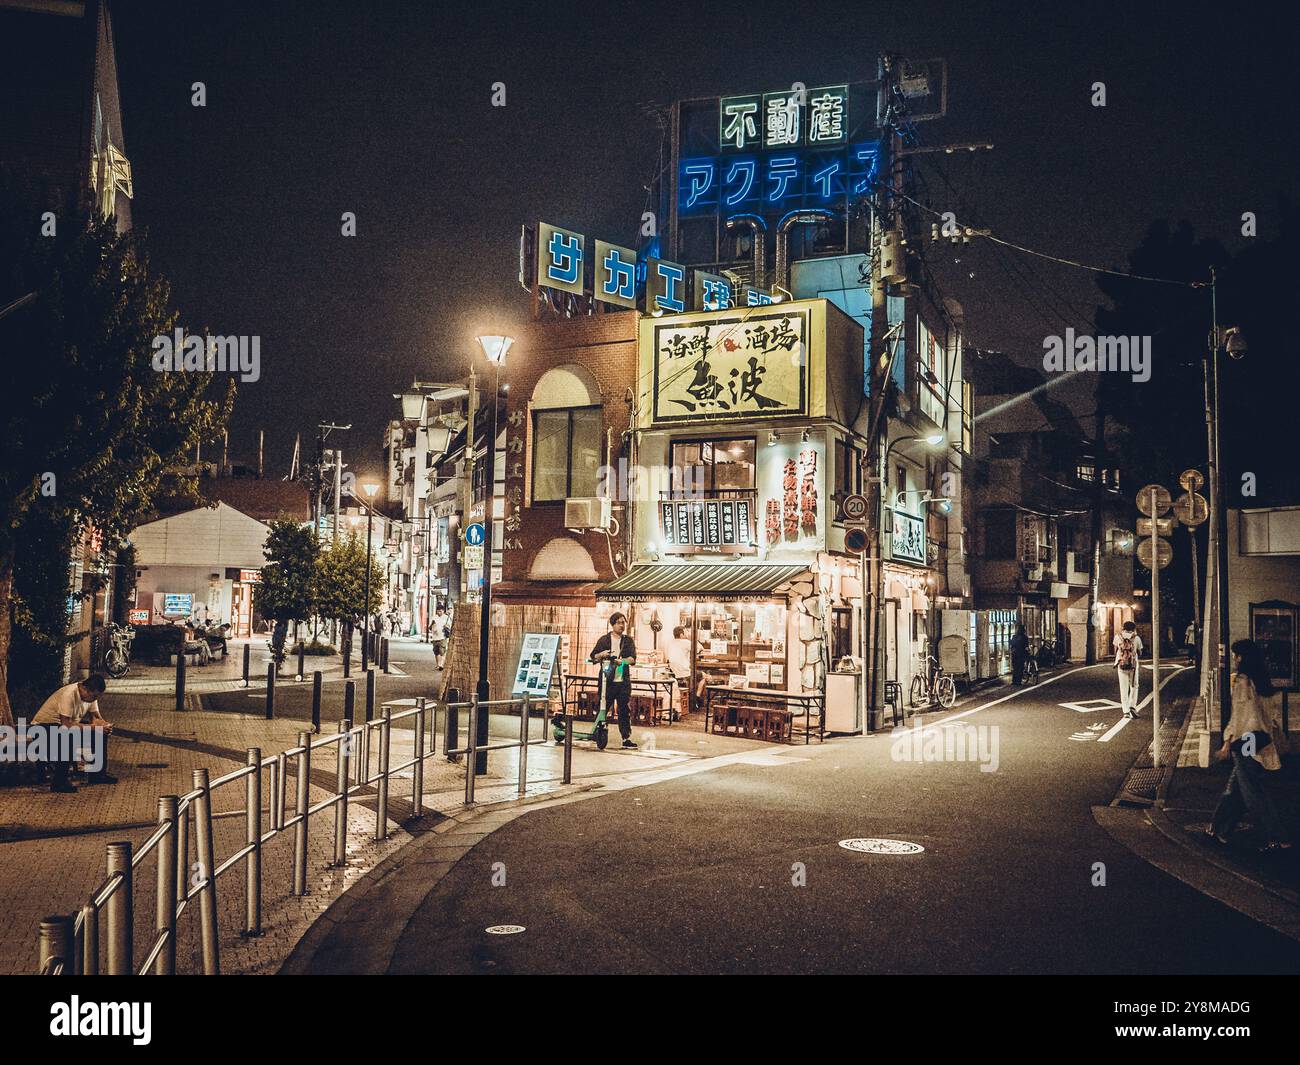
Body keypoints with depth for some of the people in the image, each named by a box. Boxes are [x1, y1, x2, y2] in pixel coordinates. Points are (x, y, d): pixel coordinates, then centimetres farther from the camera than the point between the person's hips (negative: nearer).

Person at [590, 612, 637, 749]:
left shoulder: (628, 640, 10)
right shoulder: (604, 640, 7)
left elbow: (633, 659, -3)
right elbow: (593, 657, 7)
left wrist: (622, 660, -23)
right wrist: (601, 654, -14)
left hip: (623, 681, 1)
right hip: (607, 680, -1)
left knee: (625, 709, -1)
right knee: (603, 707, 2)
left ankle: (626, 738, 3)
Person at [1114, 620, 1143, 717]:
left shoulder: (1118, 636, 2)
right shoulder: (1136, 638, -1)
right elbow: (1140, 653, 7)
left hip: (1121, 664, 1)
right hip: (1133, 664, -1)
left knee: (1123, 688, 5)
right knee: (1134, 686, 16)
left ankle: (1126, 711, 2)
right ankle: (1132, 706, 3)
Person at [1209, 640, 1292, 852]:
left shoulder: (1242, 681, -17)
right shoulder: (1256, 680, 9)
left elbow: (1239, 715, -18)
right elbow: (1265, 716, 15)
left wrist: (1227, 744, -14)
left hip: (1245, 741, -9)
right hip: (1258, 739, 9)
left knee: (1254, 793, -1)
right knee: (1234, 789, 15)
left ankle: (1279, 839, 4)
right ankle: (1219, 830, 22)